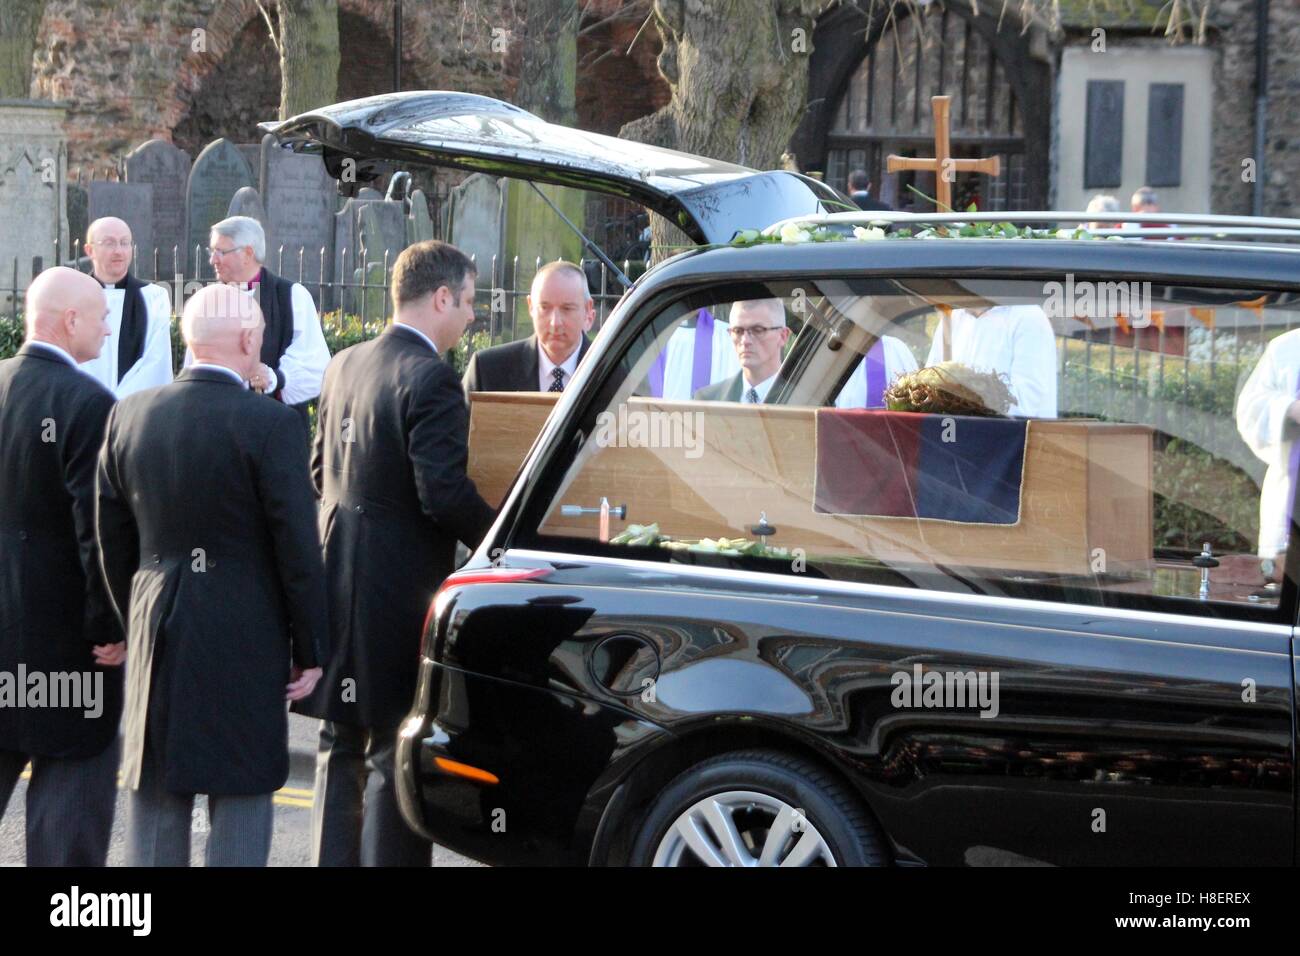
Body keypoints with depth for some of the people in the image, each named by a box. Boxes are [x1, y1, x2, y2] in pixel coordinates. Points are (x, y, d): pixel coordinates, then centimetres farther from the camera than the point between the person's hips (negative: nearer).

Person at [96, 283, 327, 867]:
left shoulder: (128, 416, 3)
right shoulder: (270, 425, -13)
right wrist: (310, 649, -3)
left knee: (155, 798, 13)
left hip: (154, 641, 5)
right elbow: (297, 547, -12)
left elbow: (112, 538, 9)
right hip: (244, 638, -5)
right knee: (241, 797, 3)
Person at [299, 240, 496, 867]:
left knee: (342, 744, 17)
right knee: (396, 754, -1)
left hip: (338, 576, 8)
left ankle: (334, 858, 23)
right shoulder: (430, 378, -17)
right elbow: (445, 492, -22)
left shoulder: (344, 366, 9)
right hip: (402, 585, -8)